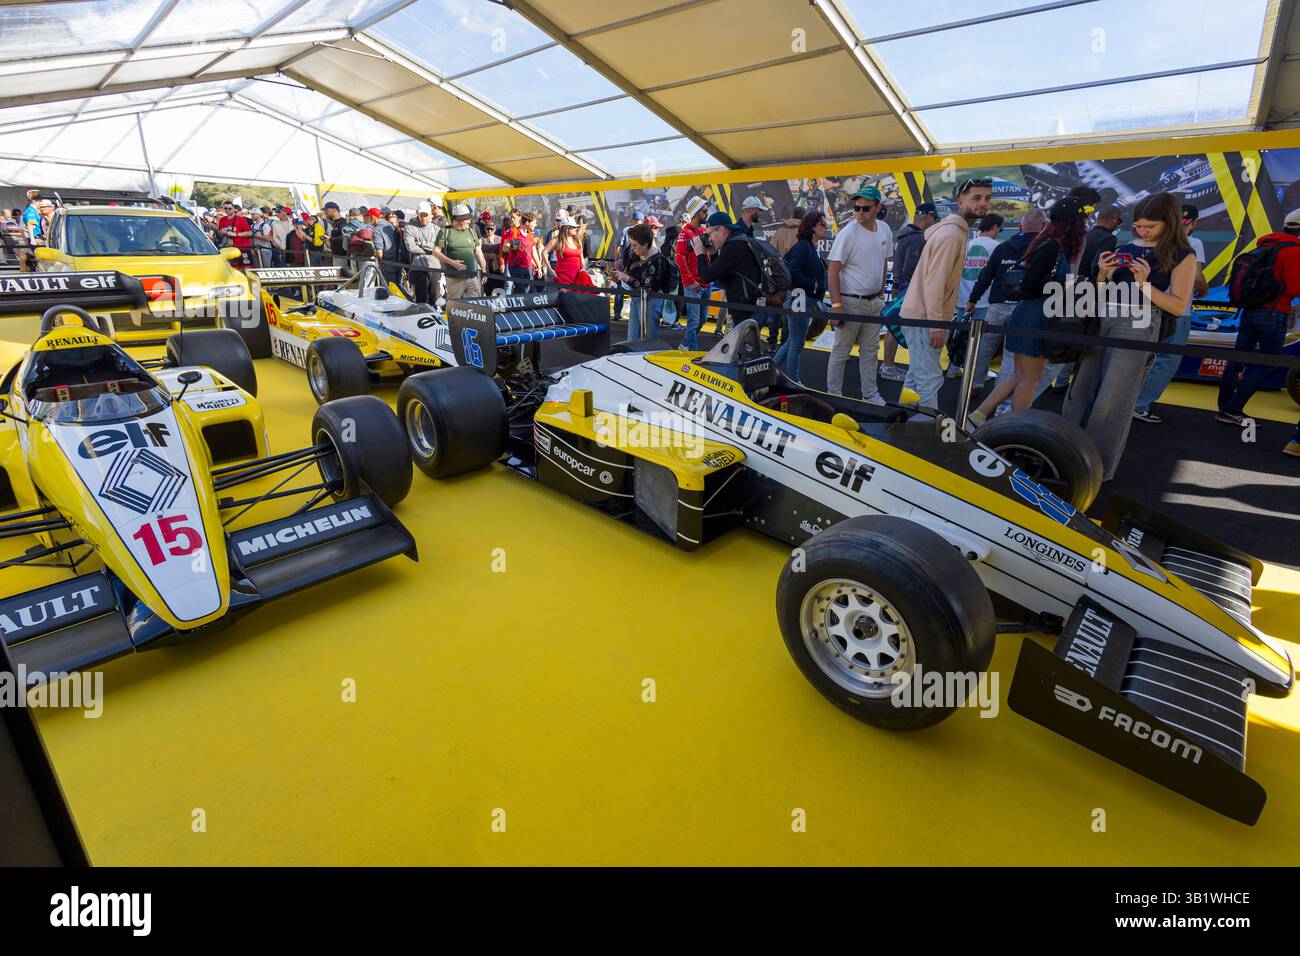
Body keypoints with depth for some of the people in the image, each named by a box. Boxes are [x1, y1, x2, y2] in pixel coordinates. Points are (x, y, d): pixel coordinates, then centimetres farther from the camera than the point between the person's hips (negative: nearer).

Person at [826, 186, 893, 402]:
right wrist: (836, 305, -20)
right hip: (851, 302, -7)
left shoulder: (884, 230, 6)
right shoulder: (848, 233, -14)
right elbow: (833, 271, -16)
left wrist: (881, 294, 15)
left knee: (870, 351, 13)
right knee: (841, 351, 2)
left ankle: (870, 395, 22)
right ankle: (833, 395, 13)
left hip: (874, 302, 7)